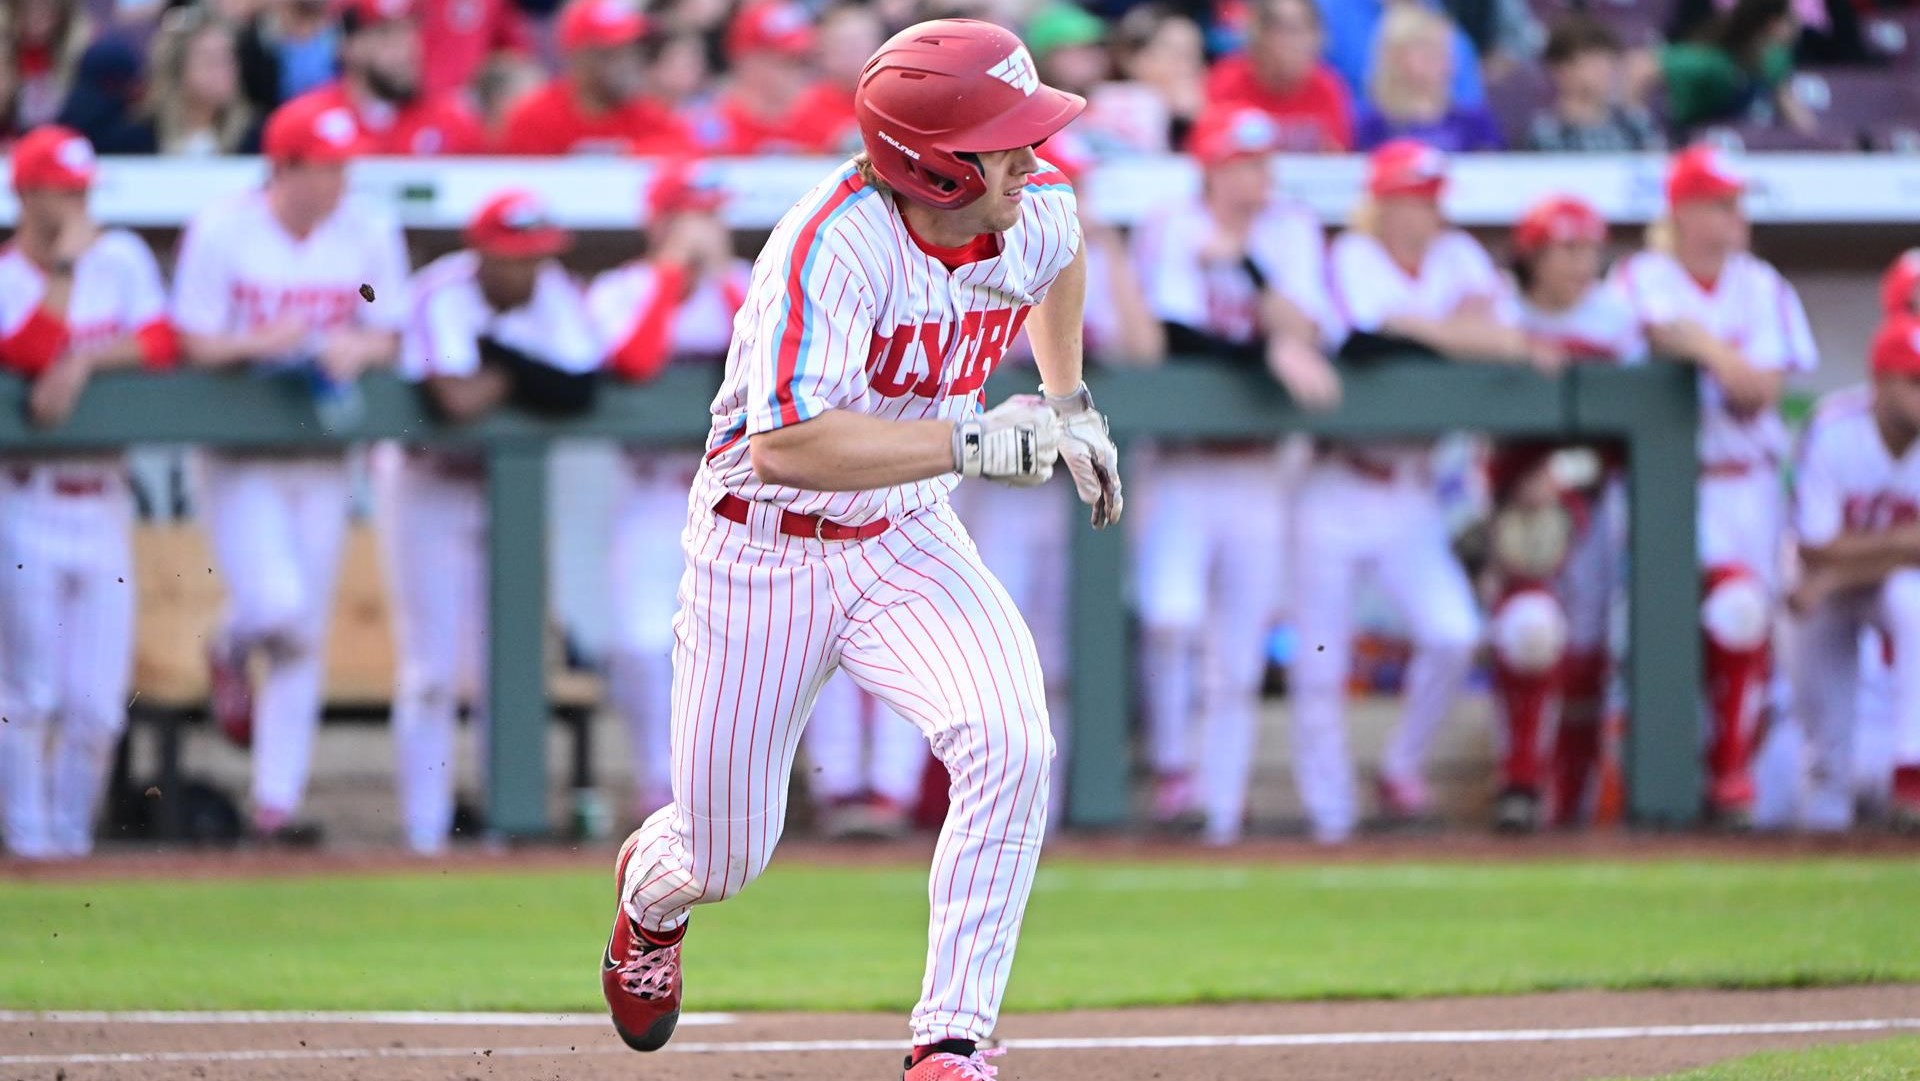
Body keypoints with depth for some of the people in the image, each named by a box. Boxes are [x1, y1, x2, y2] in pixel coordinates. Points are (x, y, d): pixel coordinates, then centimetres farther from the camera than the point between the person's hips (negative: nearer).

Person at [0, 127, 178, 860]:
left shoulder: (122, 258, 10)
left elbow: (160, 343, 0)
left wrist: (84, 359, -12)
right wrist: (64, 268, -15)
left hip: (104, 500, 3)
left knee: (98, 700, 0)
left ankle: (73, 829, 11)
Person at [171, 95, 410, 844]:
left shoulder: (370, 234, 0)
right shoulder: (219, 233, -10)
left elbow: (389, 336, 6)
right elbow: (192, 343, -9)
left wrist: (357, 351, -17)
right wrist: (264, 341, -27)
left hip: (322, 460, 4)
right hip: (237, 459, -4)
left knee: (306, 638, 2)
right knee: (276, 604, -20)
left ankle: (277, 802, 9)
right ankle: (230, 655, 18)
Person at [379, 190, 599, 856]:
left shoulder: (555, 296, -9)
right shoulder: (440, 296, -22)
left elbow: (581, 391, -24)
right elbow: (456, 401, -35)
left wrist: (499, 358, -26)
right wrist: (528, 377, -19)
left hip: (512, 485, 4)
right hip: (428, 482, -4)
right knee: (430, 668, -6)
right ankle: (424, 828, -2)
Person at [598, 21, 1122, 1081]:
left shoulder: (1036, 212, -9)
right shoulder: (833, 246, -30)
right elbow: (785, 445, -39)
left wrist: (1067, 404, 20)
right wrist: (975, 443, -41)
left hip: (908, 546, 4)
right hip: (764, 548, -4)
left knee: (1011, 745, -25)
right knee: (726, 855, 8)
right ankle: (652, 885, 49)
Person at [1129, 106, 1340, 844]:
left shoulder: (1293, 232, 7)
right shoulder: (1169, 232, -2)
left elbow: (1309, 334, -6)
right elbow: (1174, 335, -16)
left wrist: (1245, 263, -18)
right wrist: (1271, 352, -22)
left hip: (1260, 472, 3)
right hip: (1181, 468, -3)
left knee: (1240, 660, 3)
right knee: (1171, 615, -24)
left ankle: (1223, 812, 9)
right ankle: (1170, 767, -6)